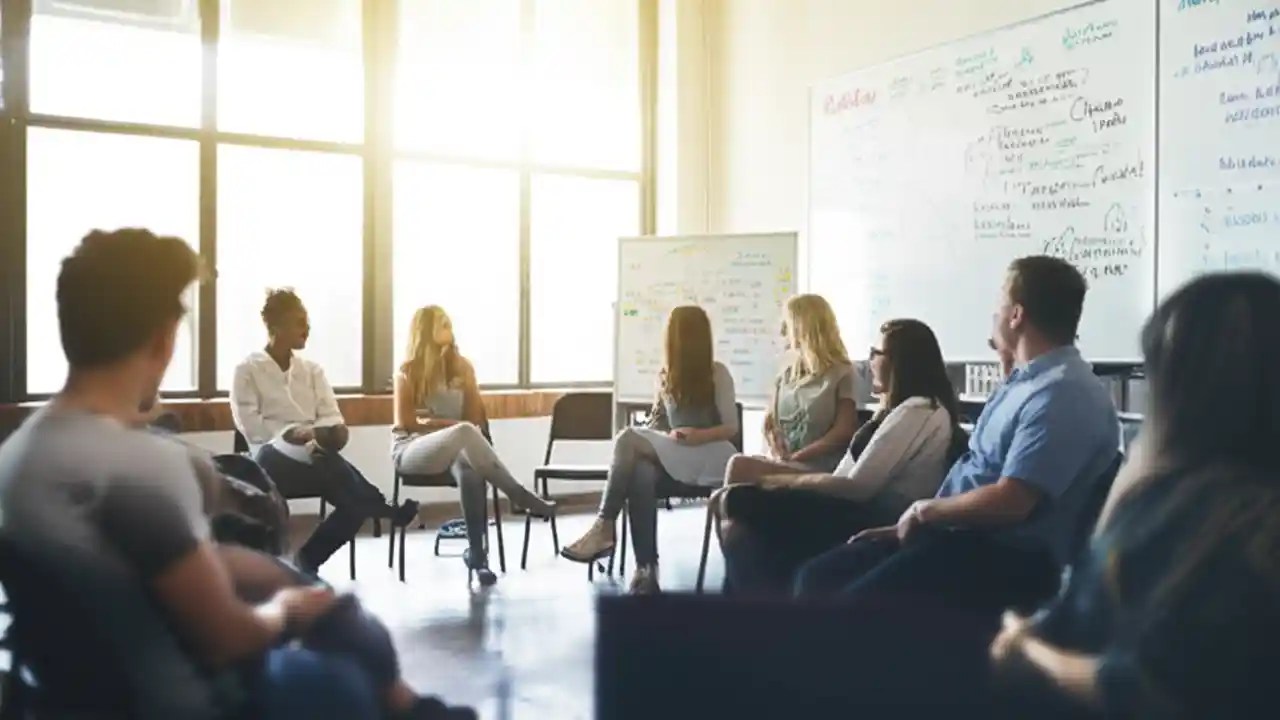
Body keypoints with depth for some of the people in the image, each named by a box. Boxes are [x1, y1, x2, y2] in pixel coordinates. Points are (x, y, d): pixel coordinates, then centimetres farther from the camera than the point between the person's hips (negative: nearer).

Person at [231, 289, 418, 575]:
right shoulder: (247, 370, 6)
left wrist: (326, 435, -15)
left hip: (315, 456, 5)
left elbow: (332, 419, 9)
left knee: (354, 501, -22)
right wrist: (296, 433, -20)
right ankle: (385, 510, -26)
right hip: (274, 458, -5)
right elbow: (252, 428, -6)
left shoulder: (311, 369, 19)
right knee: (336, 471, -37)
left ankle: (310, 558, -5)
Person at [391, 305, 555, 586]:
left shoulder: (461, 366, 11)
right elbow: (405, 423, -2)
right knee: (464, 433, -38)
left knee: (468, 469, -39)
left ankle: (477, 551, -40)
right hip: (412, 449, -3)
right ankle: (522, 497, -34)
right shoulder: (408, 371, 1)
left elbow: (476, 419, 10)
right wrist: (450, 424, -3)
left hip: (454, 447, 3)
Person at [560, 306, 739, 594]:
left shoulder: (717, 373, 2)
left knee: (629, 439, -28)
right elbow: (656, 425, 15)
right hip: (672, 461, 4)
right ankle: (646, 566, -37)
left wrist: (701, 435, -21)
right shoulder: (665, 376, 18)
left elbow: (732, 427, -3)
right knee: (640, 475, -36)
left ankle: (604, 528, -29)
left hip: (713, 460, -4)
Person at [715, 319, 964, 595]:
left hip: (876, 523, -10)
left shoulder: (918, 413, -14)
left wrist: (782, 481, -8)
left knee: (742, 503, -18)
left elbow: (856, 486, -18)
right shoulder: (909, 408, 20)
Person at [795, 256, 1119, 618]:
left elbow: (1007, 502, -25)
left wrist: (924, 510, -9)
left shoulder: (1064, 395, -18)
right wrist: (908, 525, 13)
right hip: (959, 533, 10)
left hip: (1006, 558, -10)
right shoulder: (1025, 379, 16)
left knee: (856, 606, -25)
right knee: (818, 575, 0)